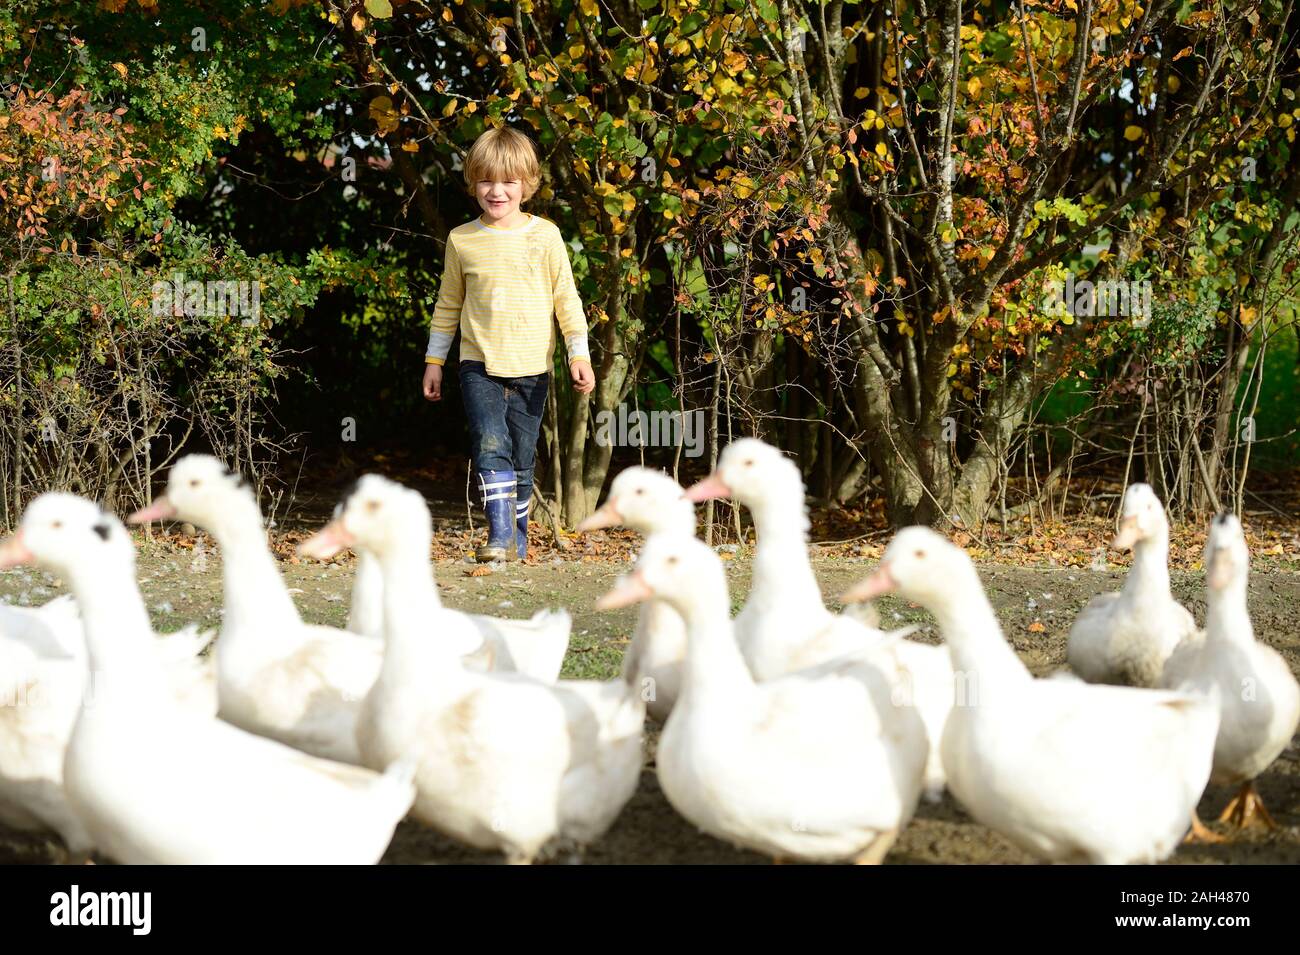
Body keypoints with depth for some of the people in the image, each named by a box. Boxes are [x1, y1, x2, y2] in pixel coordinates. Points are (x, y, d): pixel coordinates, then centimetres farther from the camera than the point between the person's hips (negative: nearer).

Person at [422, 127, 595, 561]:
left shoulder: (544, 236, 0)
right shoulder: (461, 240, 3)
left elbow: (567, 298, 4)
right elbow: (448, 305, 13)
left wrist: (579, 354, -3)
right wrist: (434, 361, 13)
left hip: (531, 368, 0)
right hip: (479, 366, 0)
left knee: (521, 459, 7)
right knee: (490, 446, -18)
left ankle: (517, 540, 18)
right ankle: (500, 536, -21)